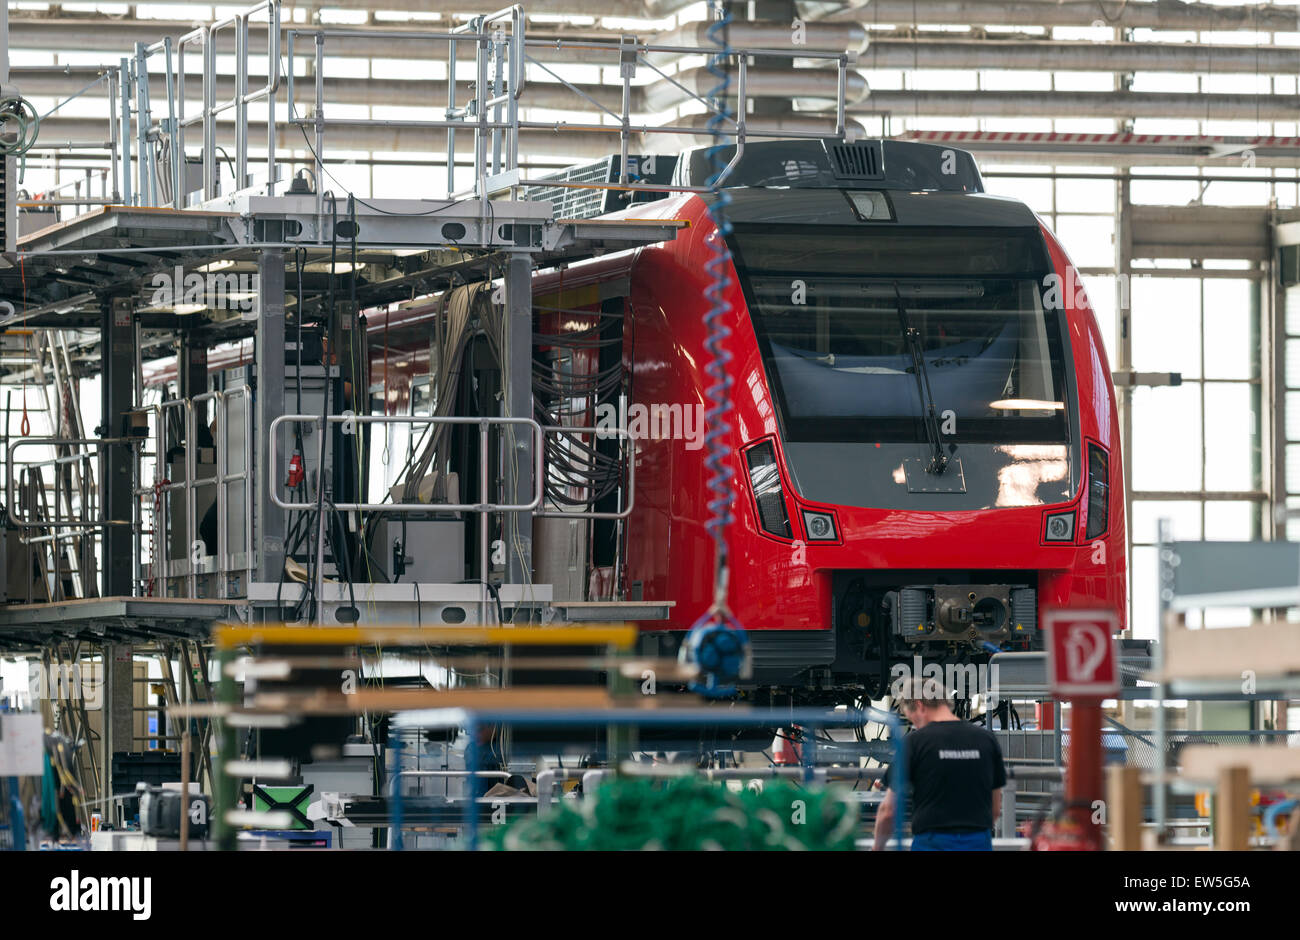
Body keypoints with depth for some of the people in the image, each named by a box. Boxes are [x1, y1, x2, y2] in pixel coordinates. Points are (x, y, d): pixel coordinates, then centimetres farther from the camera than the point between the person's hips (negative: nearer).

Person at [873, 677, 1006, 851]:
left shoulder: (914, 742, -4)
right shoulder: (986, 739, 8)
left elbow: (889, 811, 0)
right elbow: (996, 808, 14)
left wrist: (878, 847, 16)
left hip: (932, 843, -4)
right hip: (980, 844, 4)